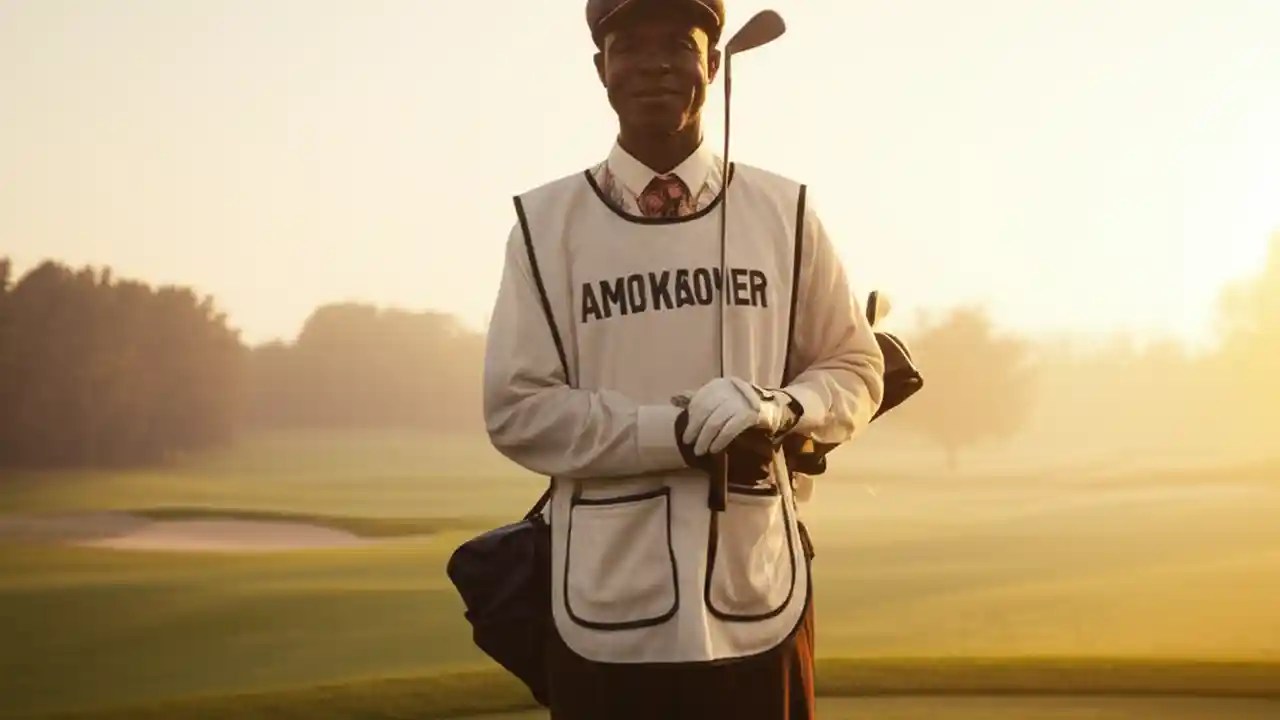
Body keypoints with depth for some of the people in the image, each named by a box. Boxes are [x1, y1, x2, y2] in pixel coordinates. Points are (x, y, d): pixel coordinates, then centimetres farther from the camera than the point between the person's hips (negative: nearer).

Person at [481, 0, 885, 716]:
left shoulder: (783, 211, 5)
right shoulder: (548, 222, 0)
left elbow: (857, 370, 10)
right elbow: (518, 409, -4)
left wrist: (779, 409, -13)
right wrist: (680, 432, -16)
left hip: (758, 603, 1)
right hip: (607, 613, -1)